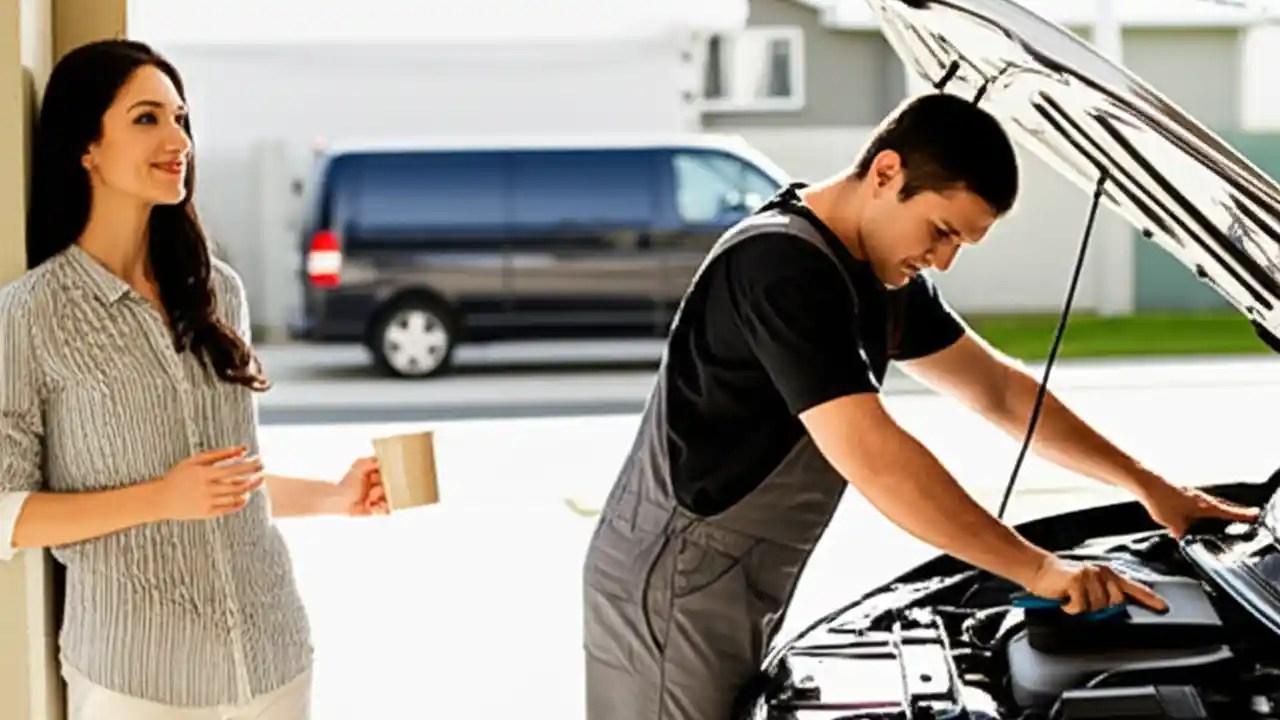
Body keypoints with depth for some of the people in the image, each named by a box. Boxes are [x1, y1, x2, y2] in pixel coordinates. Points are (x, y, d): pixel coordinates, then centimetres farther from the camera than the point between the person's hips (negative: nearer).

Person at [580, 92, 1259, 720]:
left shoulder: (881, 275, 8)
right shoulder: (781, 266, -23)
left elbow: (998, 389, 19)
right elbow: (872, 458, -30)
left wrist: (1146, 485, 15)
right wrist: (1038, 570, -27)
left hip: (748, 588, 9)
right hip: (674, 586, -9)